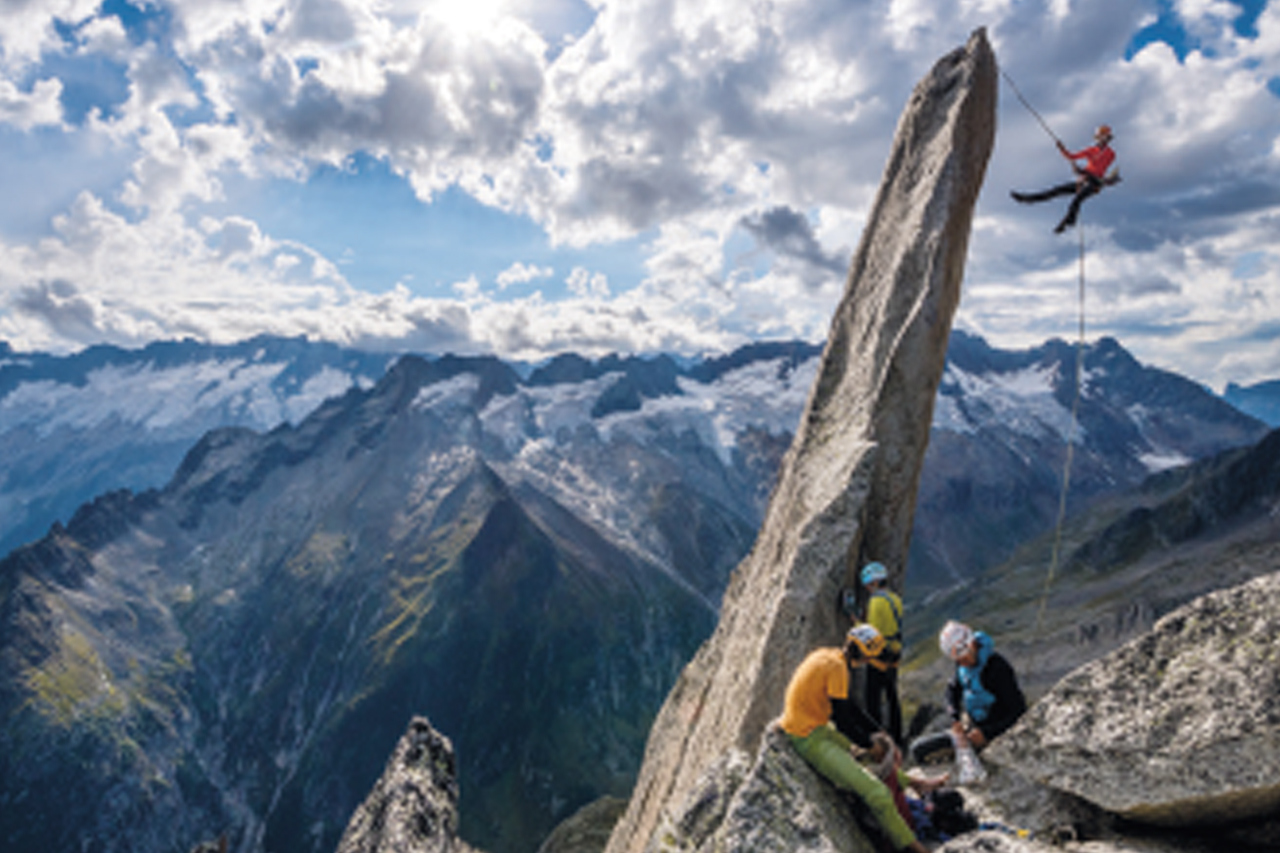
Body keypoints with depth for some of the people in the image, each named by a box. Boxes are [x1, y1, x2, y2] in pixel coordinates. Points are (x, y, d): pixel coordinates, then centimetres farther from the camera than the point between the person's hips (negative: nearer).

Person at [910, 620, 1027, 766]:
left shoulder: (997, 668, -26)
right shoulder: (963, 662, -3)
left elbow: (1019, 710, -23)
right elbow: (953, 689, 14)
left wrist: (986, 733, -25)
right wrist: (955, 719, -4)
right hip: (969, 726, 8)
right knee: (919, 750, 3)